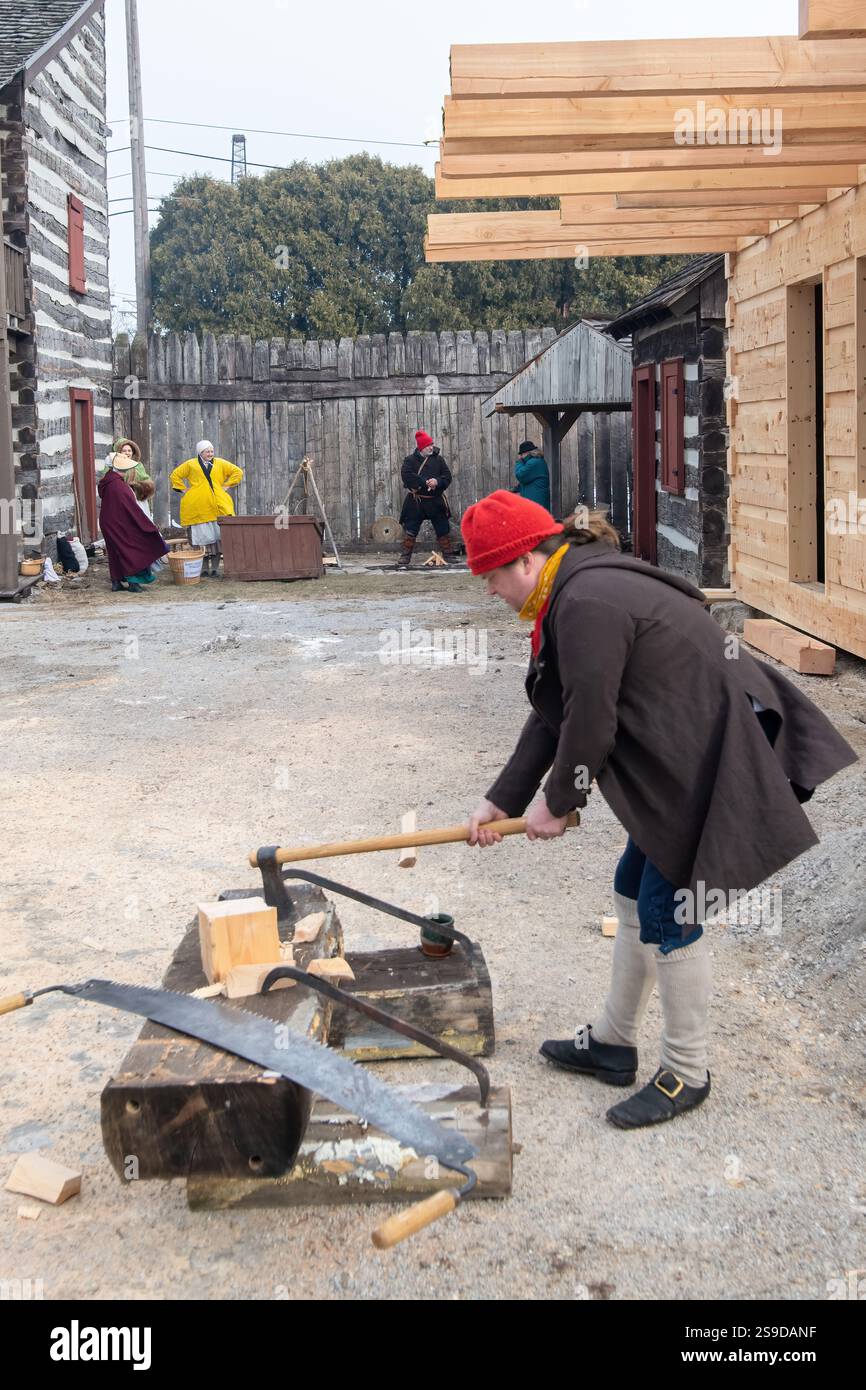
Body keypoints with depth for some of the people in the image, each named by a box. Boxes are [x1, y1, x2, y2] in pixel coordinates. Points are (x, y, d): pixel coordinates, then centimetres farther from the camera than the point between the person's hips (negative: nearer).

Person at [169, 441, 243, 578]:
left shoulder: (220, 464, 15)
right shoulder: (190, 464, 12)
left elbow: (238, 472, 18)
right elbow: (175, 475, 18)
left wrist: (226, 485, 8)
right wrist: (184, 489, 7)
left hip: (217, 506, 1)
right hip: (198, 507, -1)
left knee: (217, 536, -4)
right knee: (202, 536, -3)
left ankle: (215, 567, 0)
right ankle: (204, 568, 3)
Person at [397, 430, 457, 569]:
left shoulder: (438, 459, 6)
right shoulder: (410, 460, -1)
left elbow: (447, 476, 1)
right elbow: (407, 476, -17)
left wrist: (437, 481, -20)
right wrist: (425, 482, -21)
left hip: (436, 501, 3)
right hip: (416, 501, -2)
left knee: (443, 530, 8)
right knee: (410, 531, -5)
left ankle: (449, 556, 19)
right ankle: (404, 559, -2)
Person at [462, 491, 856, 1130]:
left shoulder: (588, 602, -23)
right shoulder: (577, 591, 11)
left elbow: (589, 721, -20)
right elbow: (555, 715, 14)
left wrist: (558, 803, -4)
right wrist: (502, 800, 14)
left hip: (709, 760, -11)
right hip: (680, 758, 11)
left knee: (668, 913, -1)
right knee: (636, 893, 18)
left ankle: (686, 1075, 16)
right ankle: (613, 1042, 33)